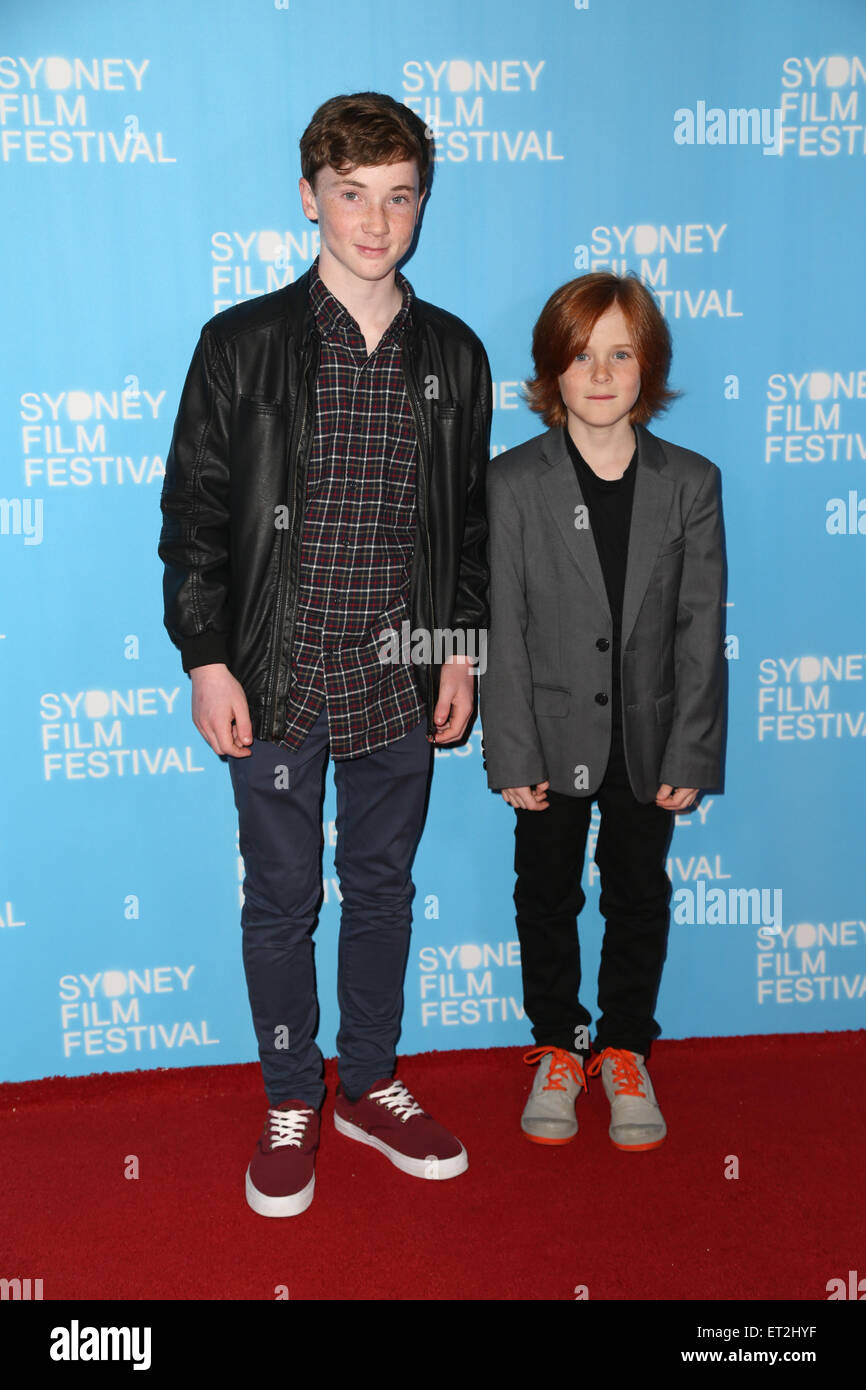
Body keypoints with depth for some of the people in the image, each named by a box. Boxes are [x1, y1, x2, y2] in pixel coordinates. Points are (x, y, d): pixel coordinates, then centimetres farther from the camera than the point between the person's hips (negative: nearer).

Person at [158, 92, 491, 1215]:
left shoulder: (454, 355, 4)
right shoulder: (241, 346, -4)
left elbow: (470, 519, 10)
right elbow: (193, 513, -3)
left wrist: (462, 650, 5)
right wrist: (207, 660, -8)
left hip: (400, 681, 3)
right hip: (277, 680, -2)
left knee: (383, 888, 15)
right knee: (281, 900, 10)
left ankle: (370, 1085, 35)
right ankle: (291, 1103, 30)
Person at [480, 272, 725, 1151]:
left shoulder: (691, 483, -3)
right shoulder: (513, 482, -6)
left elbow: (700, 631, -4)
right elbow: (504, 628, -8)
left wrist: (689, 755, -8)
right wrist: (513, 755, -12)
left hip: (647, 741, 1)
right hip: (553, 739, -1)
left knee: (638, 898, 14)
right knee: (547, 897, 13)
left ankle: (624, 1051, 34)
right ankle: (557, 1049, 34)